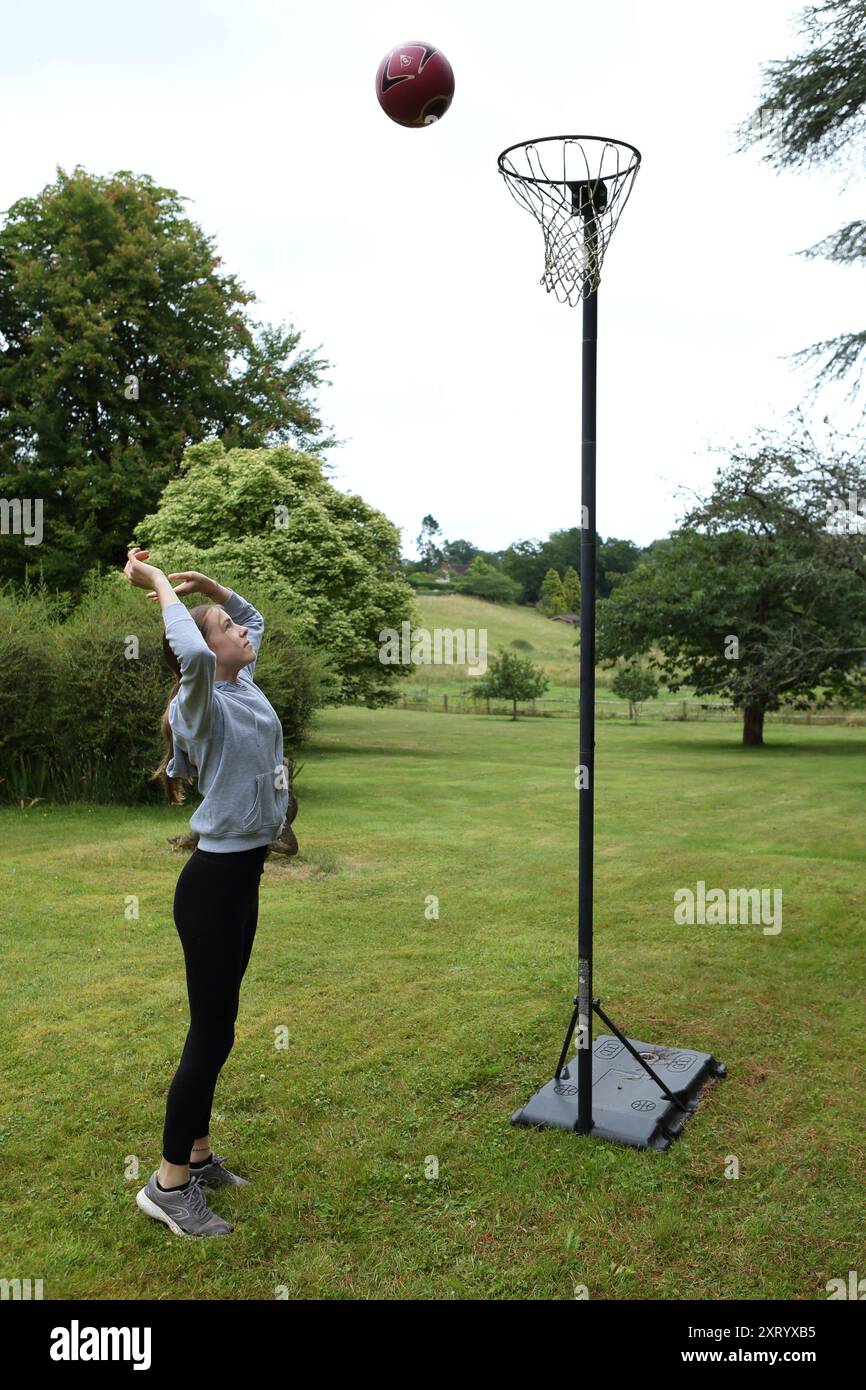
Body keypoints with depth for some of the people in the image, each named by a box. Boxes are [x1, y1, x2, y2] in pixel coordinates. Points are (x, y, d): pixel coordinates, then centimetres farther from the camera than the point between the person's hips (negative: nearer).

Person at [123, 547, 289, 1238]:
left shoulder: (247, 688, 7)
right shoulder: (202, 704, -16)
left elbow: (256, 617, 24)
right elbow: (193, 655, -40)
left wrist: (206, 582, 9)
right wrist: (161, 585, -25)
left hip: (242, 875, 9)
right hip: (214, 879, -9)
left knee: (215, 1026, 18)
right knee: (211, 1032, -1)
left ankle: (197, 1155, 32)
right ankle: (168, 1184, 14)